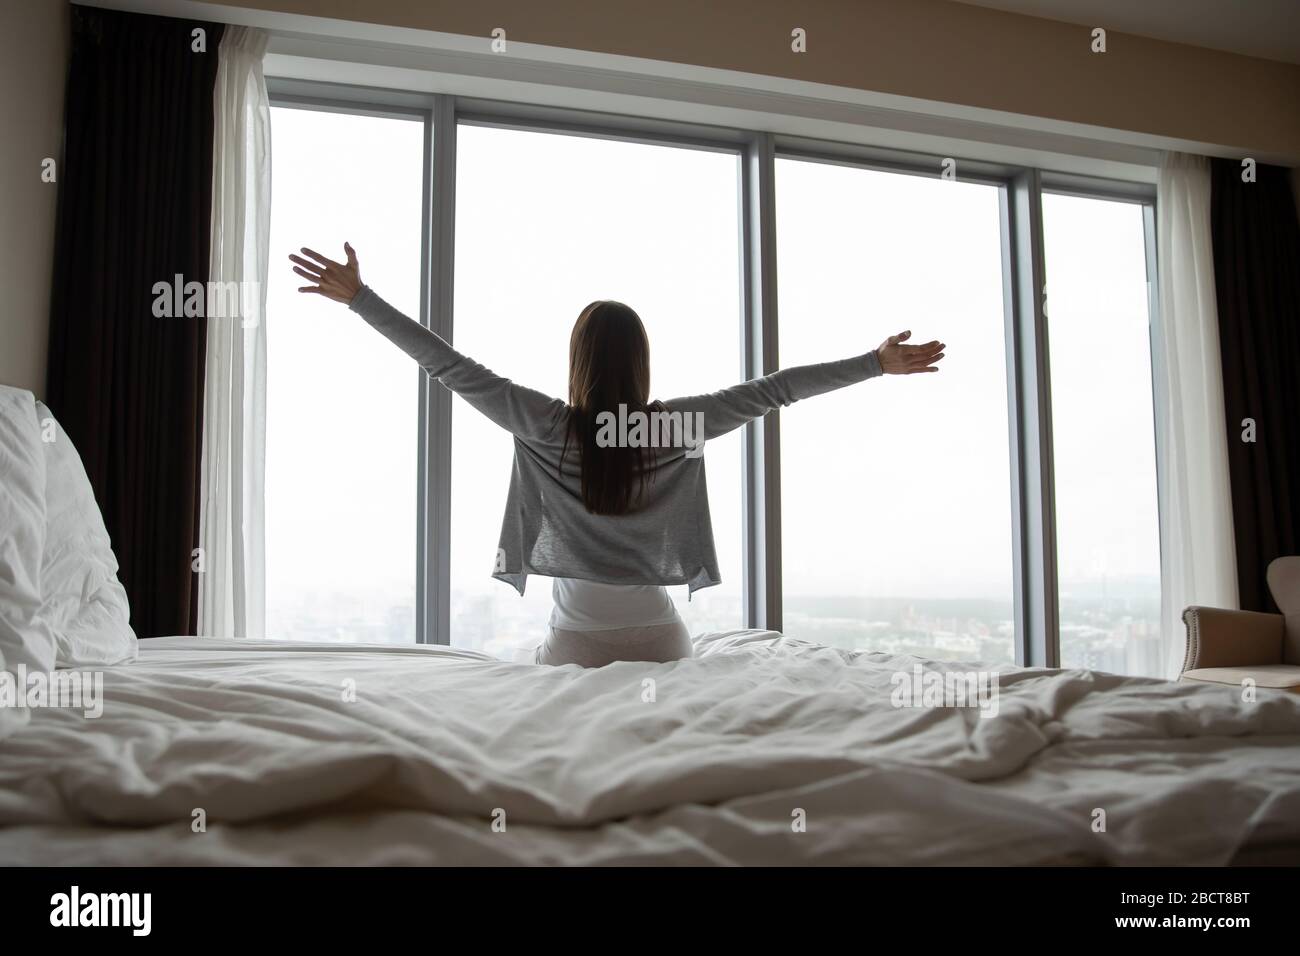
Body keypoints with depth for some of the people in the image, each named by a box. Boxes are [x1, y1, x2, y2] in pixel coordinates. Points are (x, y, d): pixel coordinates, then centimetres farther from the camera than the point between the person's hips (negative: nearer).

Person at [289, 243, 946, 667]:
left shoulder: (549, 427, -7)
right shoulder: (675, 427, -3)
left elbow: (451, 369, -4)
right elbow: (772, 390, 2)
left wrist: (360, 298, 2)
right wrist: (878, 363, 9)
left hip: (577, 639, -1)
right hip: (661, 637, 2)